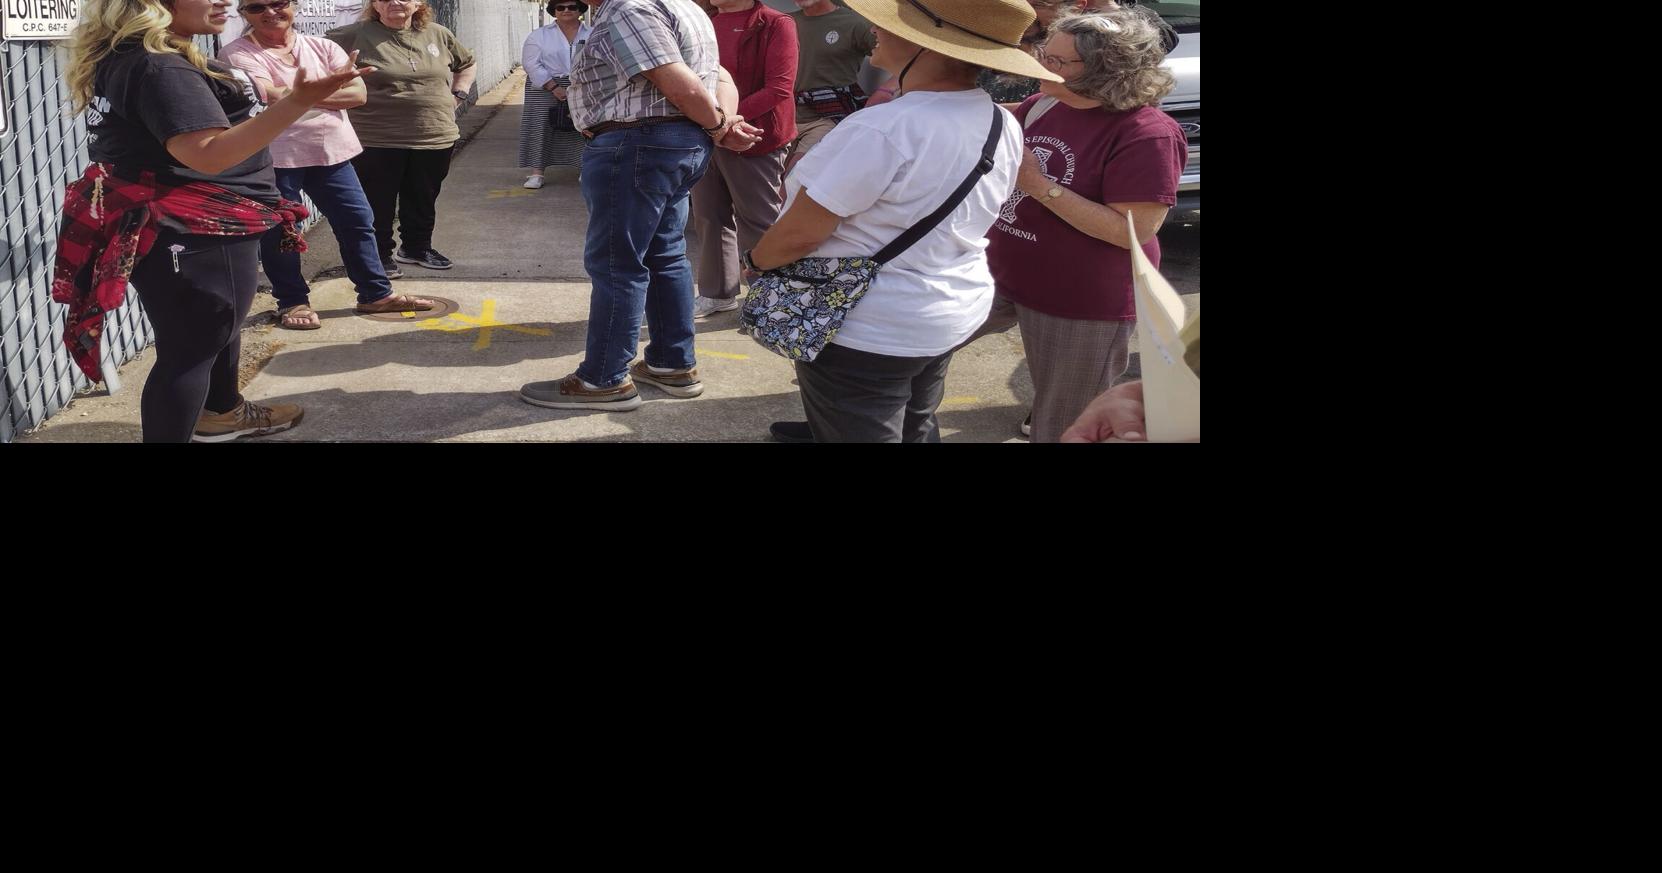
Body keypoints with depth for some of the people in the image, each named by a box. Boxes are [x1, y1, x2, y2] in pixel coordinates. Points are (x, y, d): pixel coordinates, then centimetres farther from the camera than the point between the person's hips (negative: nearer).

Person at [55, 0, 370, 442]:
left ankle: (222, 411, 49)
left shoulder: (129, 59, 10)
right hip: (193, 236, -12)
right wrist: (298, 102, -42)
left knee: (219, 324, 28)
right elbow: (208, 154, -35)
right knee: (190, 349, -2)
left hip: (194, 227, 12)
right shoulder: (158, 68, -25)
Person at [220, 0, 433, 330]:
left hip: (331, 152, 4)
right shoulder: (237, 54, -6)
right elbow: (270, 96, -22)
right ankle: (292, 301, 20)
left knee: (358, 221, 8)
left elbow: (357, 93, -5)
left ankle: (375, 293, 20)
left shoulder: (323, 47, 7)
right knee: (280, 232, 5)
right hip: (274, 158, -4)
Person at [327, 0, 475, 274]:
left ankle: (417, 247, 32)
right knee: (377, 203, 3)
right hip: (376, 141, -4)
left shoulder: (438, 34, 8)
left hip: (435, 138, 4)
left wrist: (457, 95, 12)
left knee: (423, 200, 15)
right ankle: (380, 254, 16)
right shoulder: (357, 35, -7)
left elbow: (466, 63, 24)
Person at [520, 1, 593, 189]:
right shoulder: (539, 35, 3)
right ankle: (536, 173, 0)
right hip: (545, 89, -1)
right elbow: (532, 64, -5)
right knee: (540, 130, -3)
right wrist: (554, 87, -16)